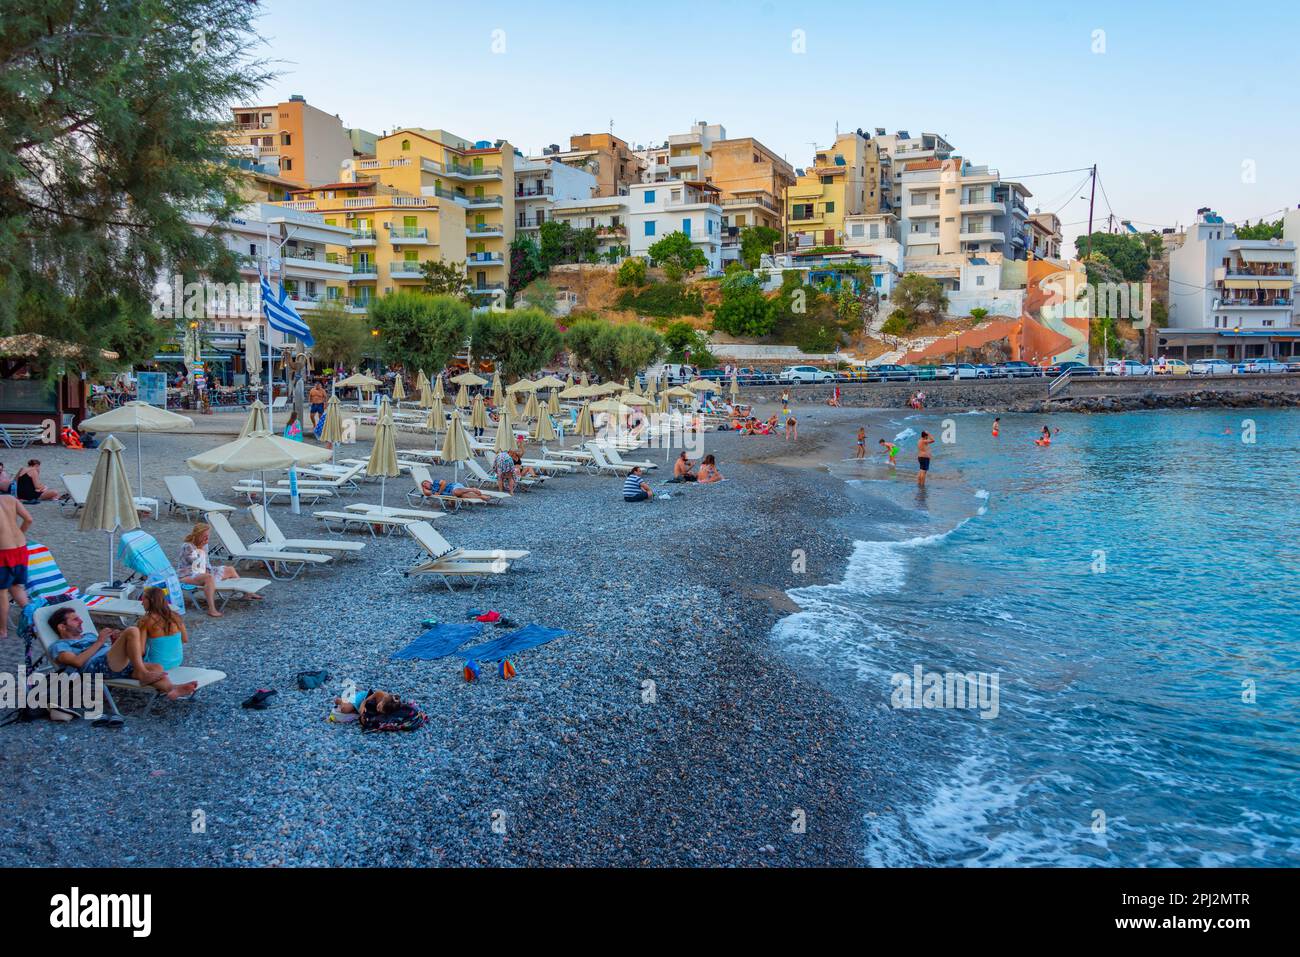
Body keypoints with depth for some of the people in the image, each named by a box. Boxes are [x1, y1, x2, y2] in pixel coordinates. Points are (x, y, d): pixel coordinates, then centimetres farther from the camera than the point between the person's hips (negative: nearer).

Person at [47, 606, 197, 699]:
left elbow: (115, 650, 31)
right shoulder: (58, 646, 15)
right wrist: (99, 642, -1)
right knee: (132, 631, -25)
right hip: (98, 667, -7)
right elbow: (77, 661, -6)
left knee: (157, 668, -24)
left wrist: (116, 640, 10)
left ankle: (171, 689, -55)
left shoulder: (89, 636, 38)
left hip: (119, 666, 7)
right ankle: (143, 674, -32)